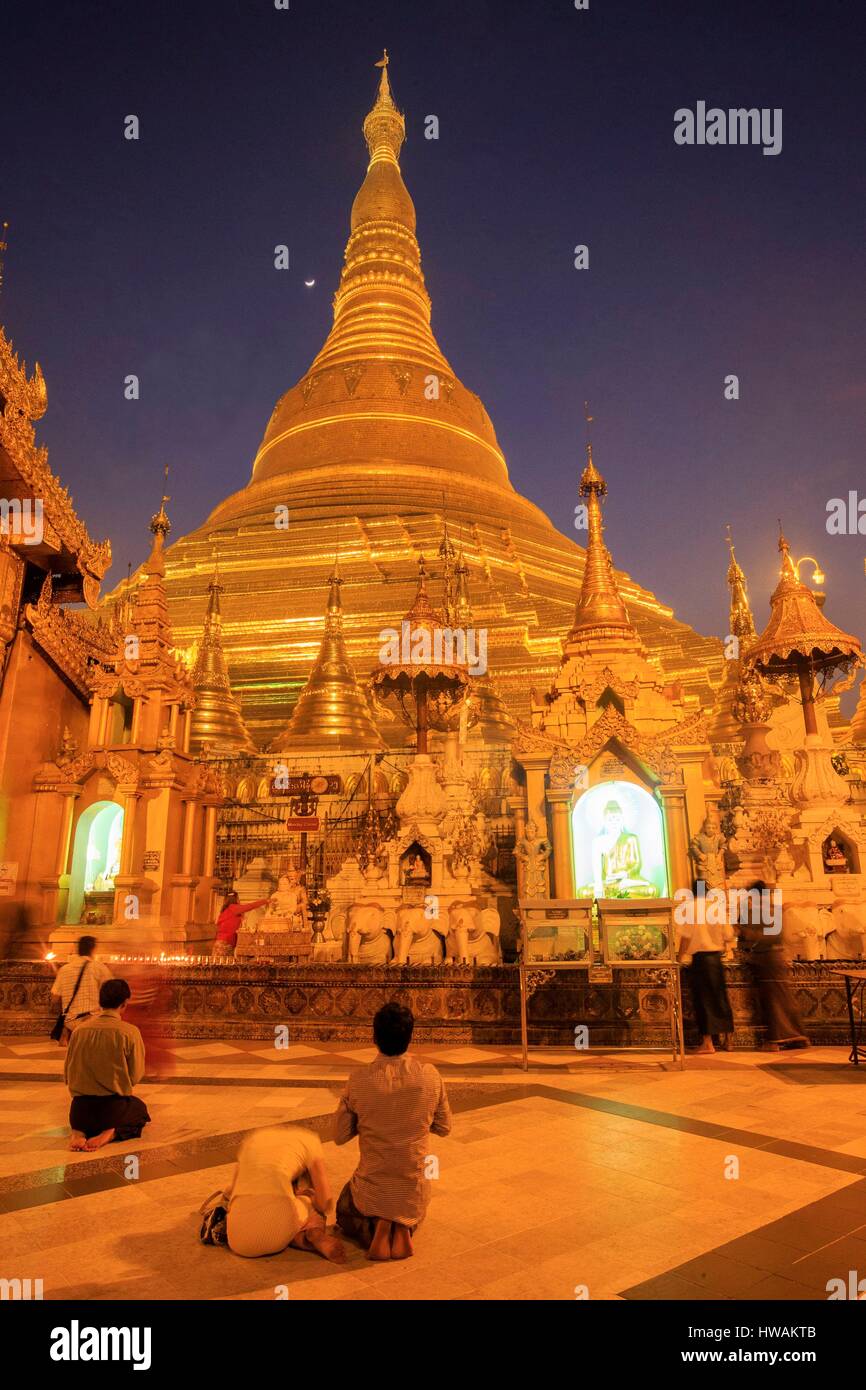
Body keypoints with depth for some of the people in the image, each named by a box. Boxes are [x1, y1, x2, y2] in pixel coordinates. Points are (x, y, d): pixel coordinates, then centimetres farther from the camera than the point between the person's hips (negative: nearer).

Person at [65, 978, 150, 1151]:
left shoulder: (79, 1030, -4)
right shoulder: (130, 1032, -13)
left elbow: (67, 1076, 4)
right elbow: (135, 1077, -7)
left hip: (80, 1109, 3)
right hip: (114, 1107, -3)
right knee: (140, 1108, 31)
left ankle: (78, 1132, 4)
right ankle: (111, 1133, -2)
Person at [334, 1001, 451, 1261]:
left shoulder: (359, 1080, -19)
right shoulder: (430, 1076, -15)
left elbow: (340, 1136, -6)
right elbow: (444, 1127, 1)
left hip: (371, 1192, -2)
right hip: (414, 1194, 2)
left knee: (344, 1214, 33)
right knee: (413, 1217, 38)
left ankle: (372, 1230, 2)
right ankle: (403, 1230, 4)